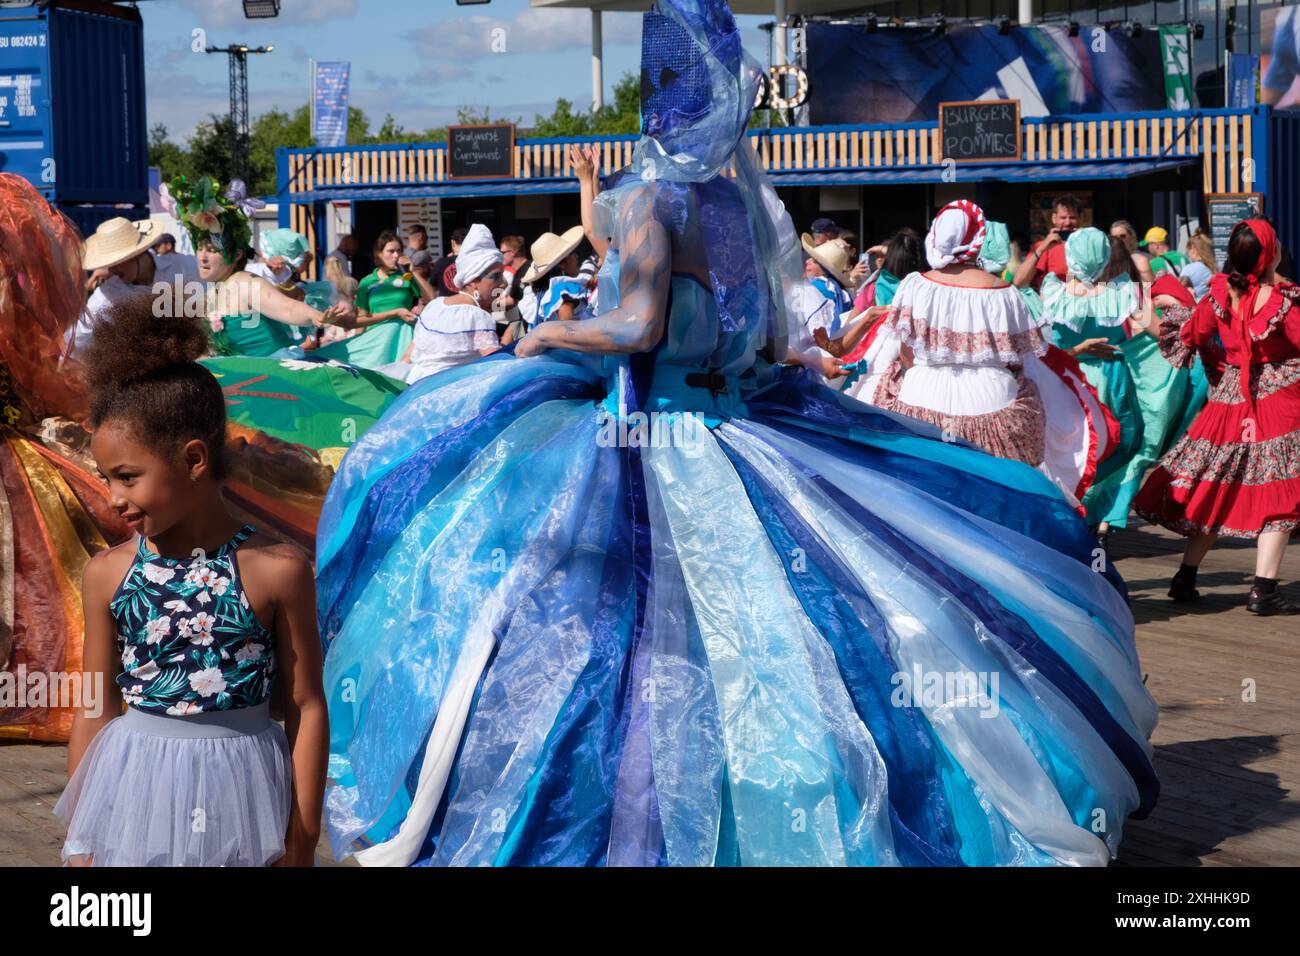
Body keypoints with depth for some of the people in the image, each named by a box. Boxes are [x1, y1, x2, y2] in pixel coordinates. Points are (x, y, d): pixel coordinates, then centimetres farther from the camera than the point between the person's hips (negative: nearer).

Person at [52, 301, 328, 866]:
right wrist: (79, 840, 6)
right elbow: (97, 711, 4)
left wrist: (304, 839, -3)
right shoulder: (107, 575, -2)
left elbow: (306, 708, -5)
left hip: (238, 793, -2)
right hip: (136, 792, 2)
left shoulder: (278, 570, -9)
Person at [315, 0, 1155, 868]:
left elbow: (639, 326, -25)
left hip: (653, 458, -8)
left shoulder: (649, 195, -14)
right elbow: (774, 337, 15)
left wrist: (544, 335, -9)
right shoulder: (738, 194, 8)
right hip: (738, 432, 8)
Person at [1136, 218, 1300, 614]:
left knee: (1215, 492, 14)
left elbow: (1193, 334, 7)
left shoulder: (1219, 293, -4)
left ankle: (1185, 579, 17)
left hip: (1231, 395, 5)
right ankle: (1263, 590, -5)